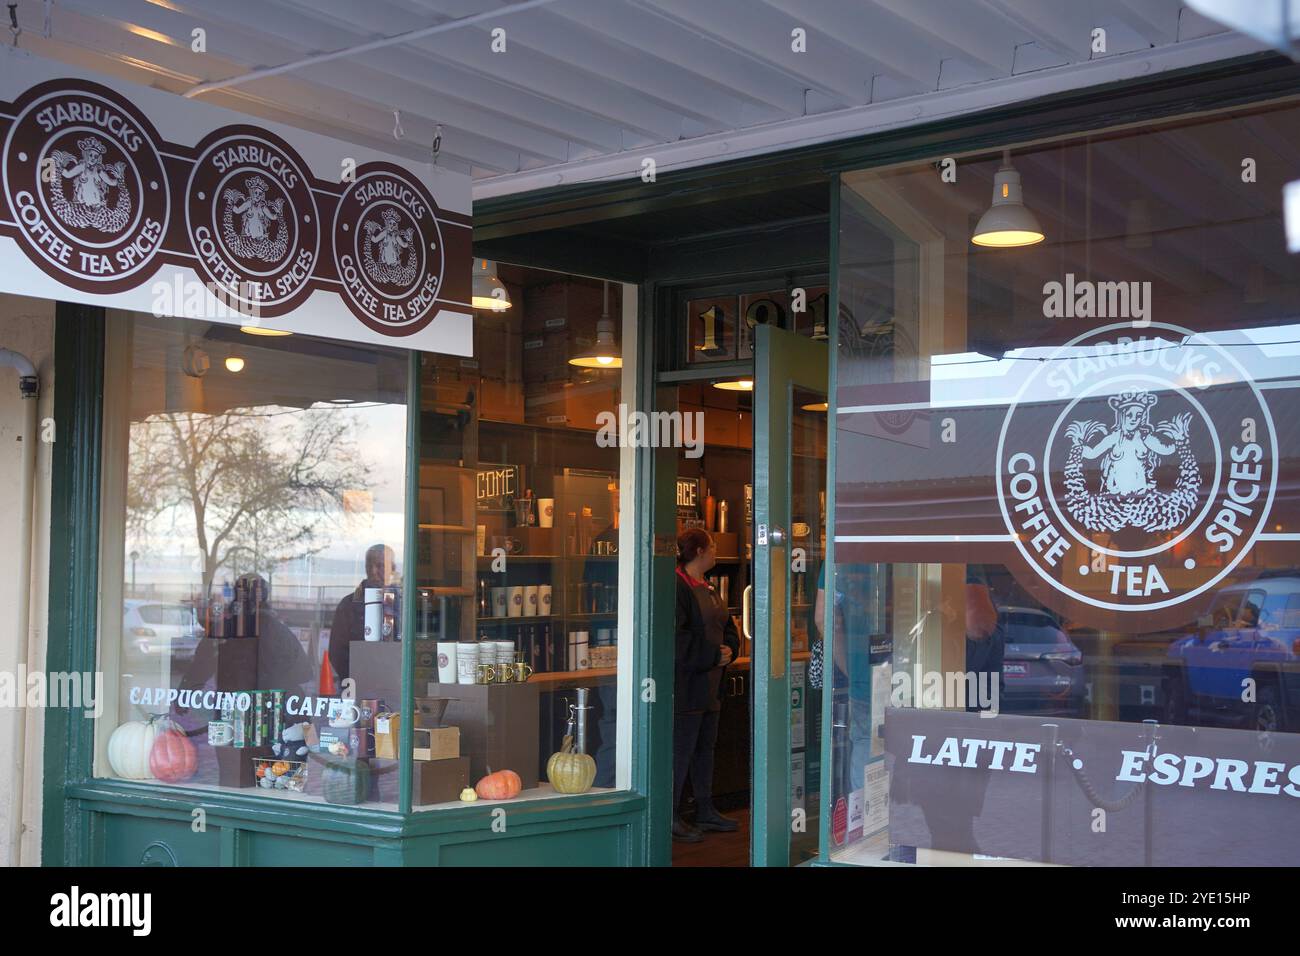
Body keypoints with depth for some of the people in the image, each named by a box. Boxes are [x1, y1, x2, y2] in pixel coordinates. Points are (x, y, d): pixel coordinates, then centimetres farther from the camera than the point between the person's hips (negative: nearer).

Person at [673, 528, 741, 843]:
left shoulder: (707, 589, 15)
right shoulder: (677, 587, -16)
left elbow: (728, 628, 20)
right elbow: (677, 639, -23)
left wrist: (729, 649, -1)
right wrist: (714, 655, -18)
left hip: (709, 685, 10)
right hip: (686, 684, -10)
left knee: (705, 748, 16)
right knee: (681, 751, -4)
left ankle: (705, 811, 27)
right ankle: (671, 818, 4)